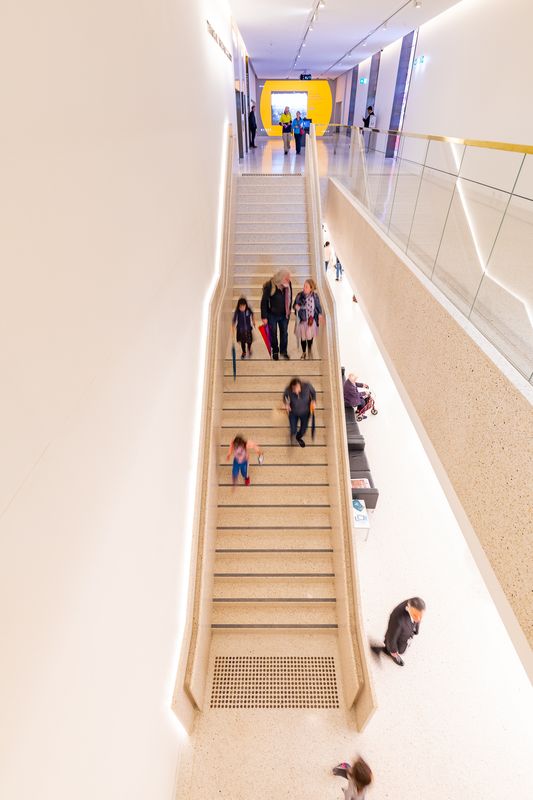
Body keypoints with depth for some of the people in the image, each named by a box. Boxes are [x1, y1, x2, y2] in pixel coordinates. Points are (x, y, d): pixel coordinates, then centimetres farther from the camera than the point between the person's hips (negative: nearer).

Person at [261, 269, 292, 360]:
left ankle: (284, 351, 29)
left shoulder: (288, 285, -8)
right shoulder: (270, 285, -21)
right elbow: (264, 301, -17)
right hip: (272, 315, -4)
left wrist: (289, 310, 12)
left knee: (284, 333, 12)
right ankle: (275, 352, 28)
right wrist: (264, 316, -16)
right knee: (273, 334, 9)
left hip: (284, 315, 4)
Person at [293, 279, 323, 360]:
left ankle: (309, 351, 38)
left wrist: (320, 315, -1)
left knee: (310, 336, 12)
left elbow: (318, 307, 3)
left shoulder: (315, 296, -8)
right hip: (302, 319, 0)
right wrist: (296, 306, -24)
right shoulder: (299, 295, -9)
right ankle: (303, 352, 30)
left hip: (311, 319, 0)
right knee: (303, 337, 8)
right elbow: (295, 305, -2)